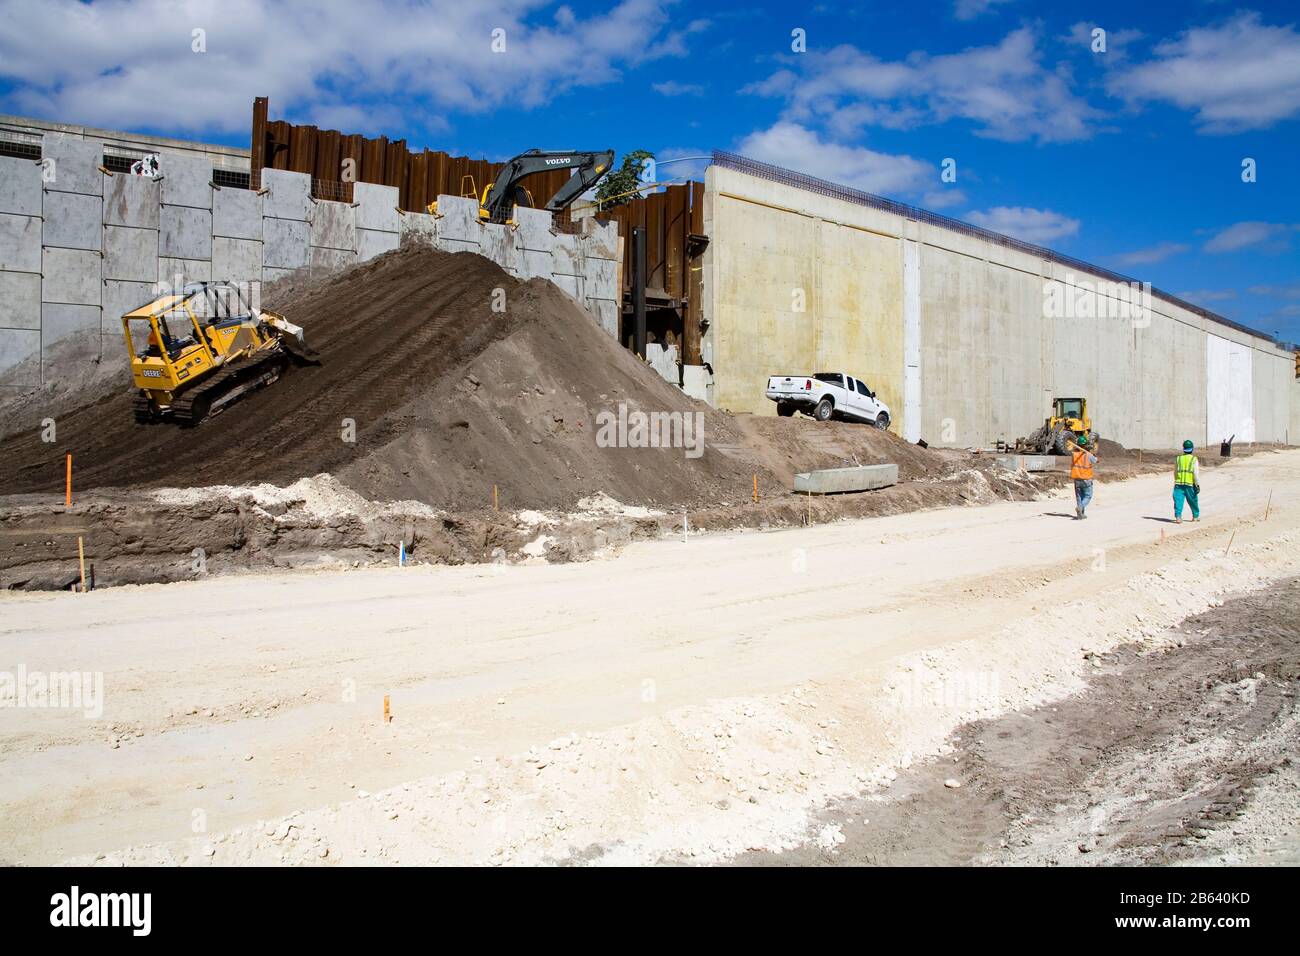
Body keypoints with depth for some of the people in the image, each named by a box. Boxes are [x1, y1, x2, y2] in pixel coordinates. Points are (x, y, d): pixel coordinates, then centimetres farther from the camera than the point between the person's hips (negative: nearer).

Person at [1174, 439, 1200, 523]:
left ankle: (1178, 516, -20)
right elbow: (1196, 473, -8)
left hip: (1179, 484, 1)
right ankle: (1196, 516, 29)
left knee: (1178, 500, -5)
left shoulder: (1178, 459, 8)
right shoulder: (1194, 460, -1)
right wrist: (1198, 485, -7)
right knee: (1193, 501, 15)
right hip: (1190, 484, -1)